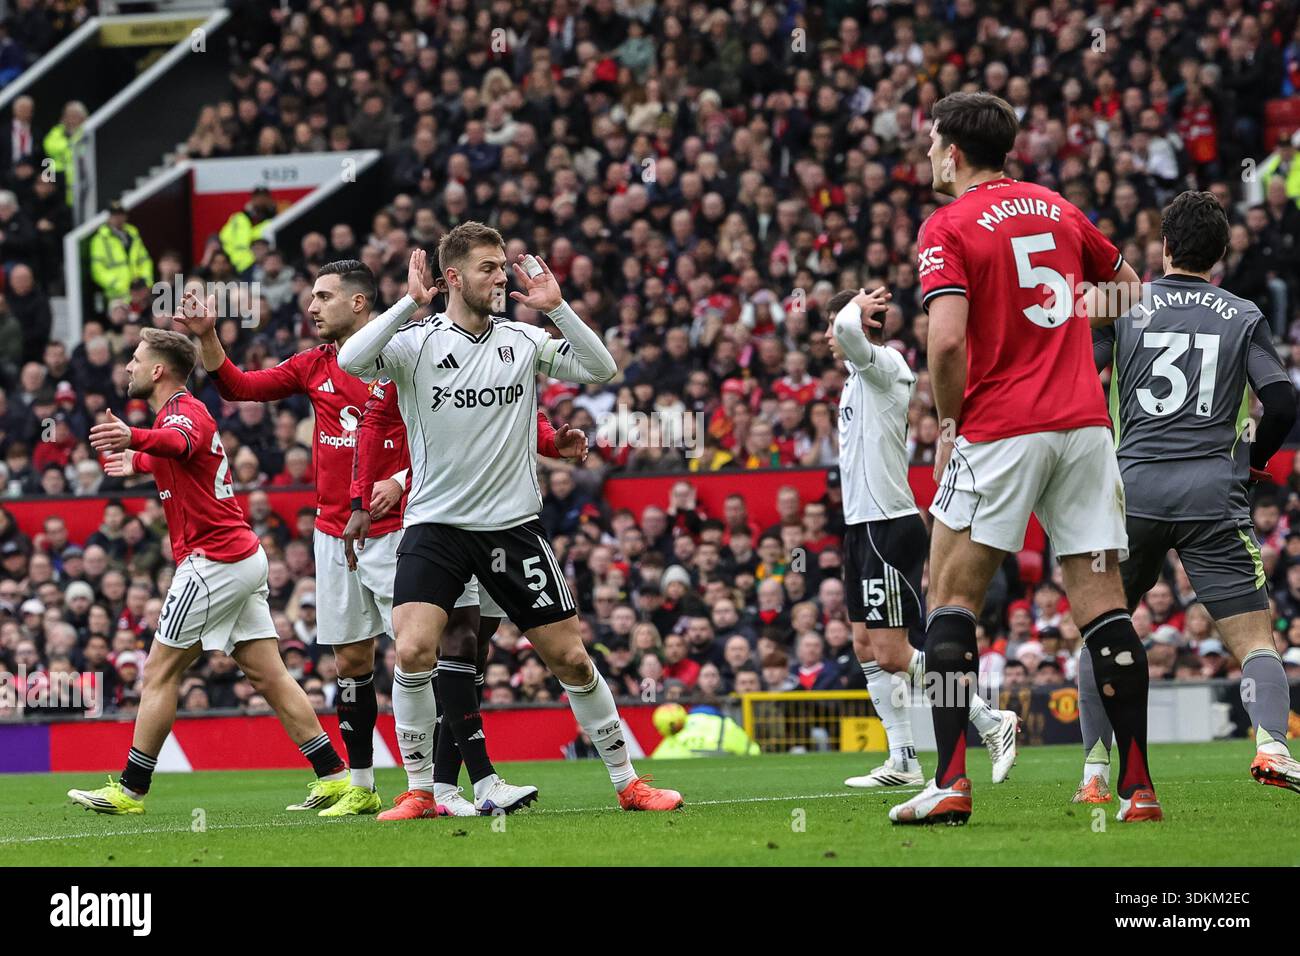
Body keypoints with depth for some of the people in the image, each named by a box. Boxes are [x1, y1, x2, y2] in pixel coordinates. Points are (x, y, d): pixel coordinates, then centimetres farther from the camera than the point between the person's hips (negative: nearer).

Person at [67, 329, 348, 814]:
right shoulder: (186, 411, 20)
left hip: (213, 560, -10)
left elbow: (179, 443, -39)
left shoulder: (183, 410, -11)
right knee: (268, 675, 5)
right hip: (244, 556, 10)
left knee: (160, 672, -3)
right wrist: (139, 463, 62)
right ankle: (333, 775, -1)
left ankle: (131, 789, 0)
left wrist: (134, 438, -59)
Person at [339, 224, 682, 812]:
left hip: (513, 523, 2)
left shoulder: (524, 340, 5)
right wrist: (408, 304, -23)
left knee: (569, 656, 4)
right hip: (436, 523, -2)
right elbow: (350, 362, -20)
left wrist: (557, 308, -8)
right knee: (413, 652, -19)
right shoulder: (417, 341, -4)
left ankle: (626, 781, 18)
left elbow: (600, 370, 1)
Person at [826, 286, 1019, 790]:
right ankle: (902, 762, 9)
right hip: (863, 524, 10)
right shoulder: (858, 377, 16)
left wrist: (857, 306, -13)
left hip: (888, 526, -10)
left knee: (892, 653, -10)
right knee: (867, 648, 8)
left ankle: (990, 721, -2)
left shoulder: (884, 363, -12)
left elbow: (850, 328, -29)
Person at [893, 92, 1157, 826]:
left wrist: (949, 422, -4)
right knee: (1103, 602, 4)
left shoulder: (948, 227, -5)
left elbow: (948, 339, -17)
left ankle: (951, 782, -8)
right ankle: (1138, 787, 0)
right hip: (1084, 422, 5)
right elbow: (1128, 286, 27)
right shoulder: (1055, 208, 13)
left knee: (952, 598, 2)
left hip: (1001, 432, -5)